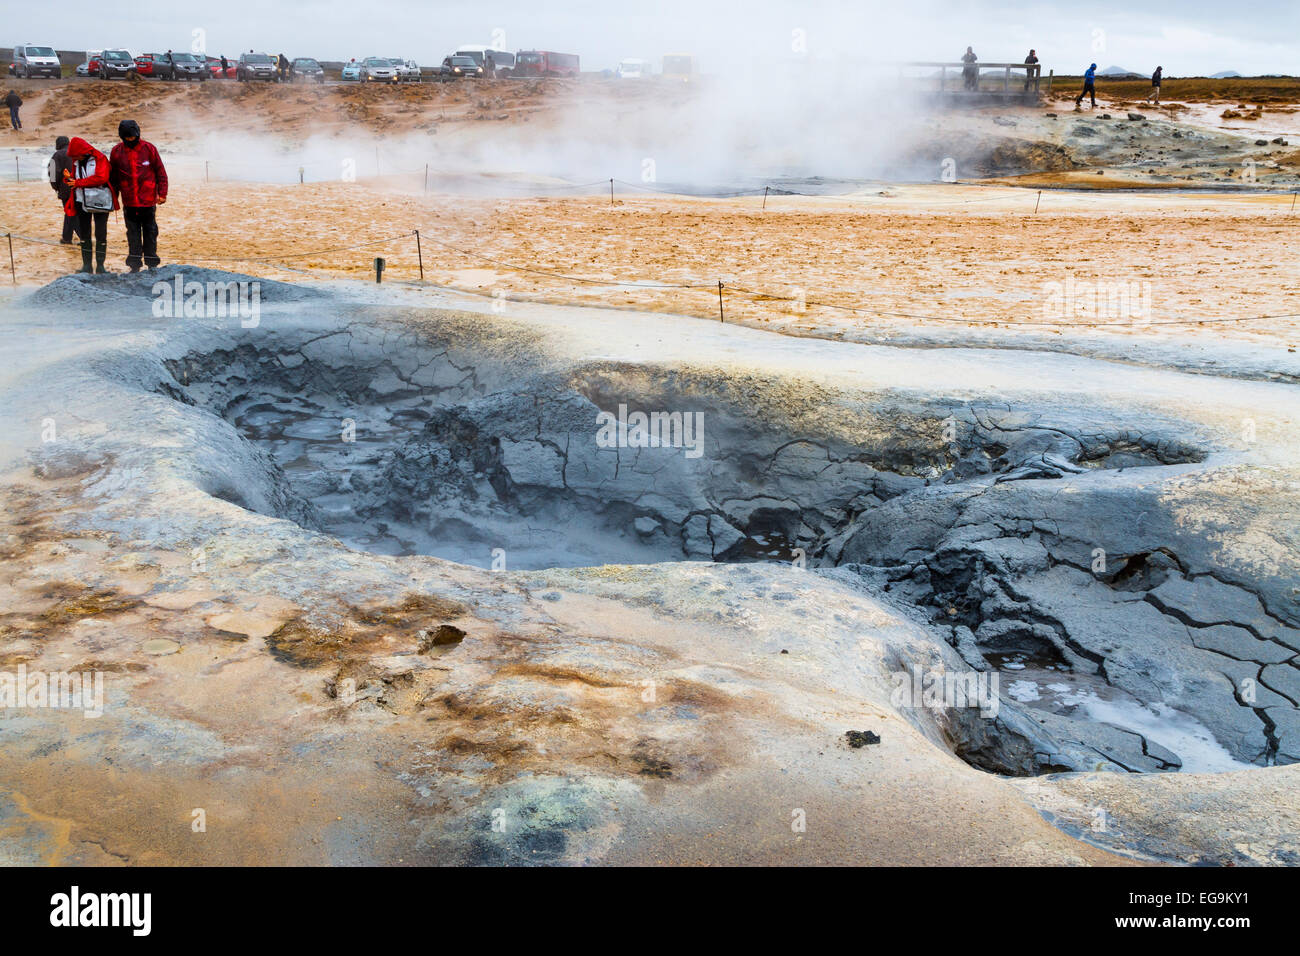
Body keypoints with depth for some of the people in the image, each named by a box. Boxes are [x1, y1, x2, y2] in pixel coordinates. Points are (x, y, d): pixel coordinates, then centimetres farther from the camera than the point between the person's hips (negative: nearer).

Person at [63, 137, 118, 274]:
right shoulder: (77, 162, 10)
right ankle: (86, 265, 14)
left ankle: (100, 265, 6)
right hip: (81, 201, 6)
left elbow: (101, 178, -20)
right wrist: (69, 178, -8)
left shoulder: (100, 158, -8)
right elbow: (74, 180, 17)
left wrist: (78, 182, -16)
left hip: (99, 202, -6)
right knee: (84, 234, 7)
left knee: (101, 234, -2)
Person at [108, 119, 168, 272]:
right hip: (129, 201, 1)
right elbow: (113, 176, 11)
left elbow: (160, 172, 1)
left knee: (150, 231, 7)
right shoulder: (116, 151, 2)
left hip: (148, 200, -1)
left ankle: (151, 262, 16)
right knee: (133, 232, 4)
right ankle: (134, 264, 9)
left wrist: (162, 193, -3)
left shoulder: (149, 148, -3)